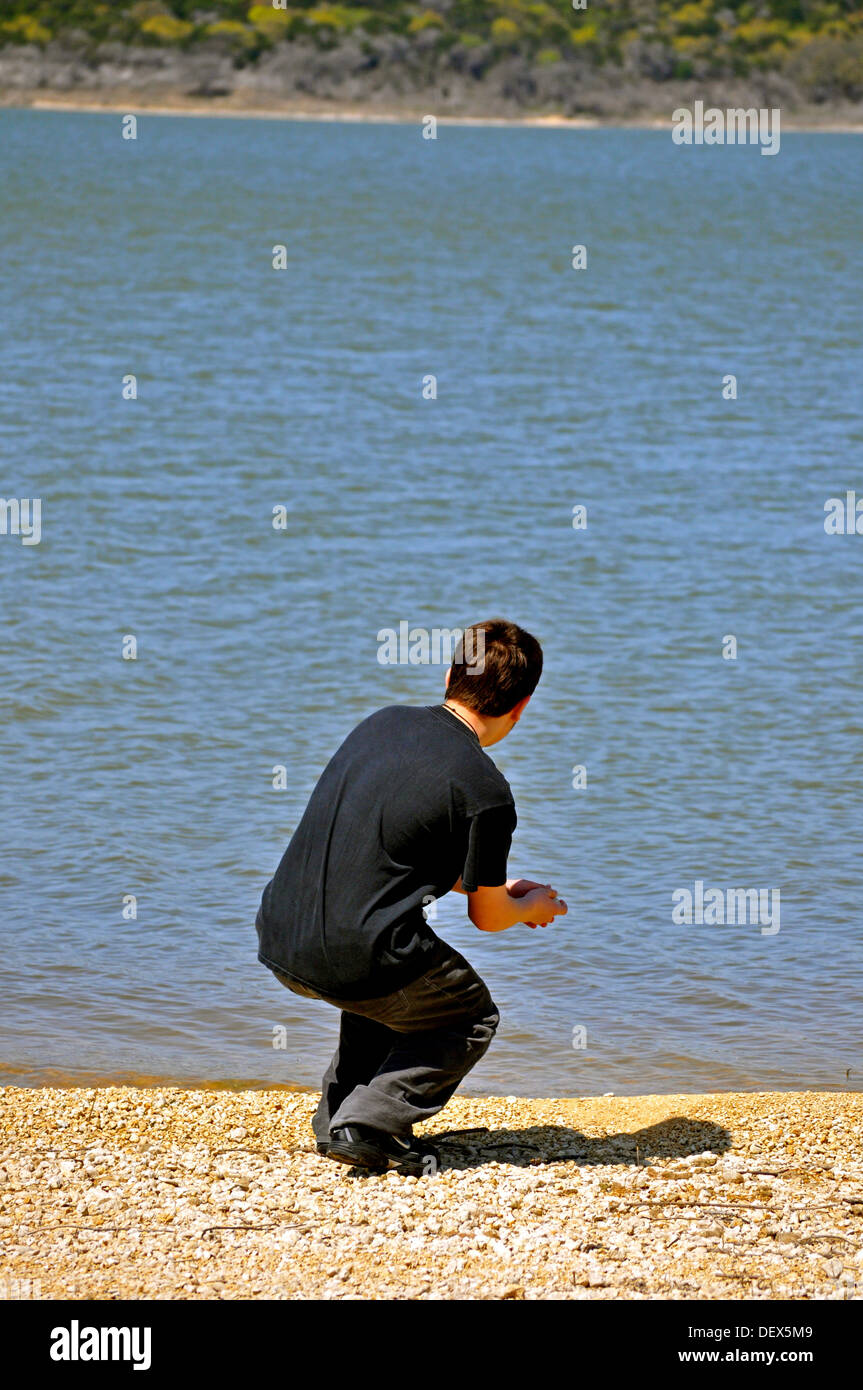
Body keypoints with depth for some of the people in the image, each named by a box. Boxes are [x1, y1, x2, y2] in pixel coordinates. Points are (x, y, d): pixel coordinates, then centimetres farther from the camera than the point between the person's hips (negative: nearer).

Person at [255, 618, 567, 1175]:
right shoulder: (486, 792, -10)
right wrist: (536, 906, 27)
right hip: (350, 958, -7)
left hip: (279, 938, 7)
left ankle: (337, 1114, 29)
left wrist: (495, 887, 33)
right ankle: (368, 1125, 1)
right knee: (473, 1018, 19)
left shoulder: (384, 722, 12)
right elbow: (488, 916, 3)